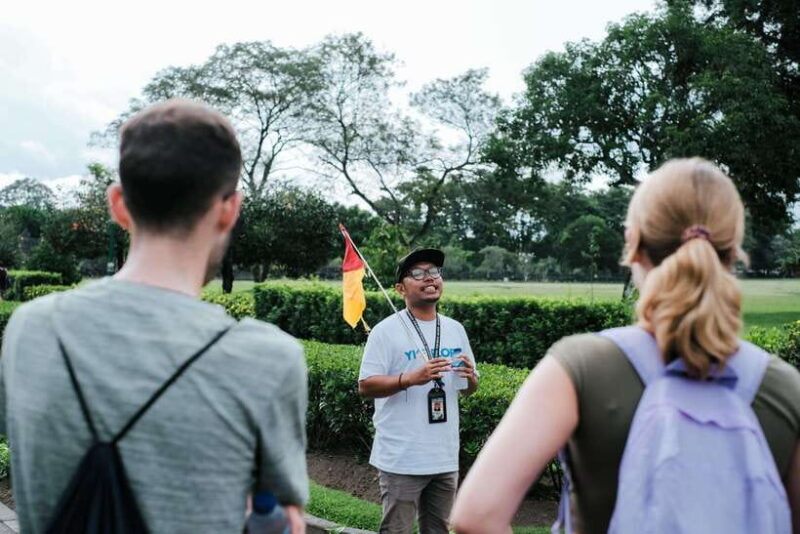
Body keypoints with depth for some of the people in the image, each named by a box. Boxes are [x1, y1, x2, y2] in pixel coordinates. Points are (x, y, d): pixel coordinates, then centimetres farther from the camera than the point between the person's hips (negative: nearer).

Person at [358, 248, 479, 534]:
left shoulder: (455, 329, 10)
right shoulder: (387, 330, -8)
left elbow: (469, 388, 15)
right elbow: (365, 385, -13)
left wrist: (470, 377, -9)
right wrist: (412, 378, -26)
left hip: (446, 457, 6)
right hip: (402, 459, -6)